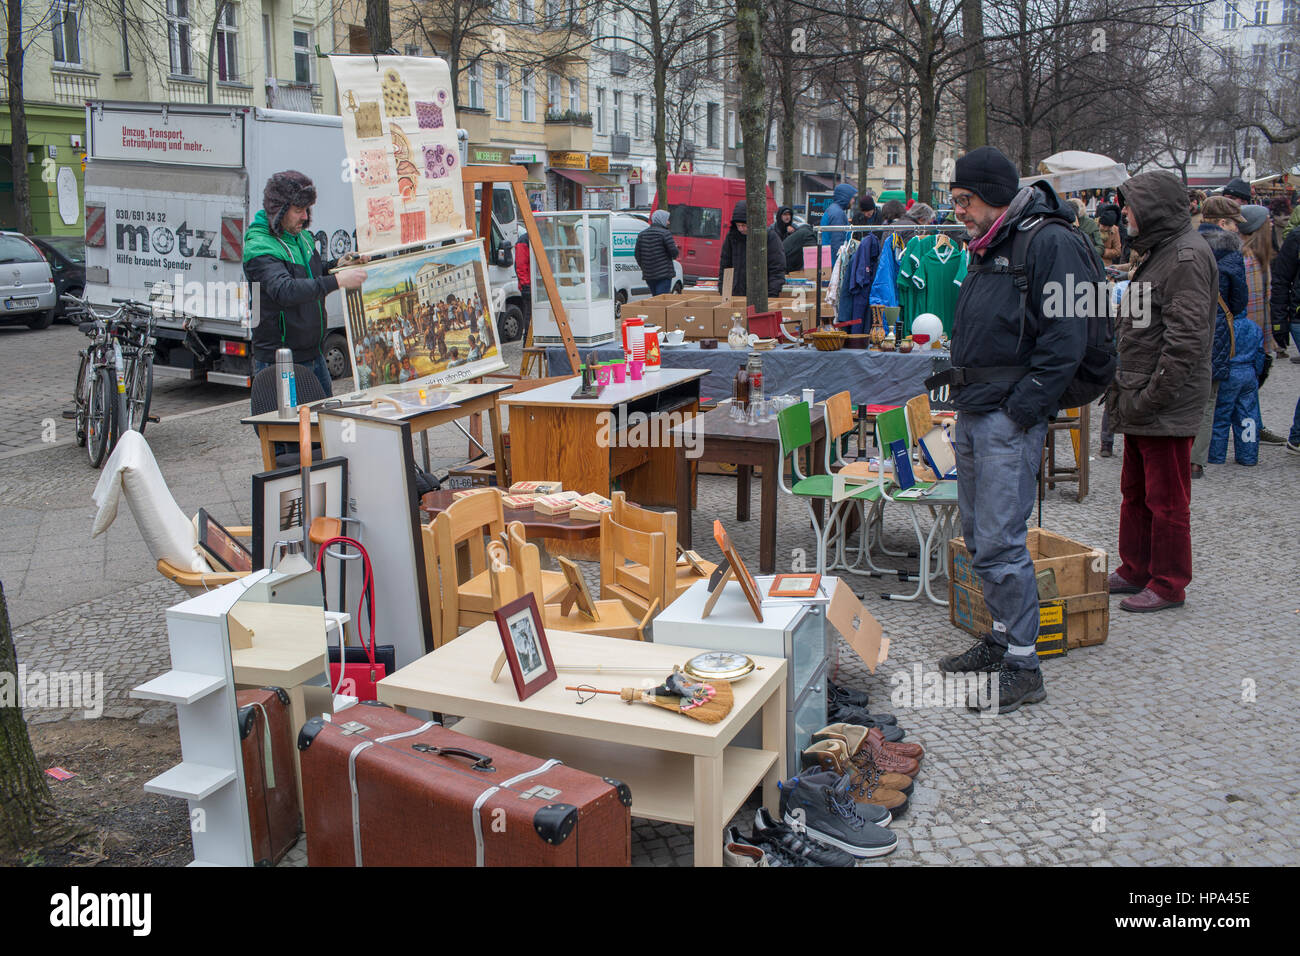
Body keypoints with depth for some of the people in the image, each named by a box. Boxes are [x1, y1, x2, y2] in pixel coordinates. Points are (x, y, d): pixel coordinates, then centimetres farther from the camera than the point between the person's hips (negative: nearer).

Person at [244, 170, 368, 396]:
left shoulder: (302, 237, 10)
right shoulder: (258, 248, -18)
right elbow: (285, 291, -34)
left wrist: (337, 265, 7)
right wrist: (336, 281, -38)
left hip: (314, 354, 8)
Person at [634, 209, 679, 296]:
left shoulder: (642, 234, 10)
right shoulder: (665, 233, -10)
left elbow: (637, 253, 10)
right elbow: (674, 252, -14)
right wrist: (675, 247, 9)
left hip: (648, 274, 6)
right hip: (664, 273, -6)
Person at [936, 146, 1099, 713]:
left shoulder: (1051, 242, -11)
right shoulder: (989, 247, 18)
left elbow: (1065, 340, -18)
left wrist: (1020, 411, -19)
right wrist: (964, 392, 15)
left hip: (1011, 418, -10)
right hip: (973, 412, 10)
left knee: (999, 543, -9)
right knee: (978, 534, 15)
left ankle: (1023, 667, 0)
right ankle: (1002, 638, 28)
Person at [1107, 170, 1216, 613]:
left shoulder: (1187, 256, -16)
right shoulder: (1157, 252, 17)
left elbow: (1185, 339, -22)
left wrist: (1152, 396, -22)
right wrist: (1123, 386, 18)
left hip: (1168, 408, -10)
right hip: (1140, 403, 10)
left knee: (1167, 500, 0)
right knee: (1135, 493, 18)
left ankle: (1168, 584, 10)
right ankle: (1136, 571, 29)